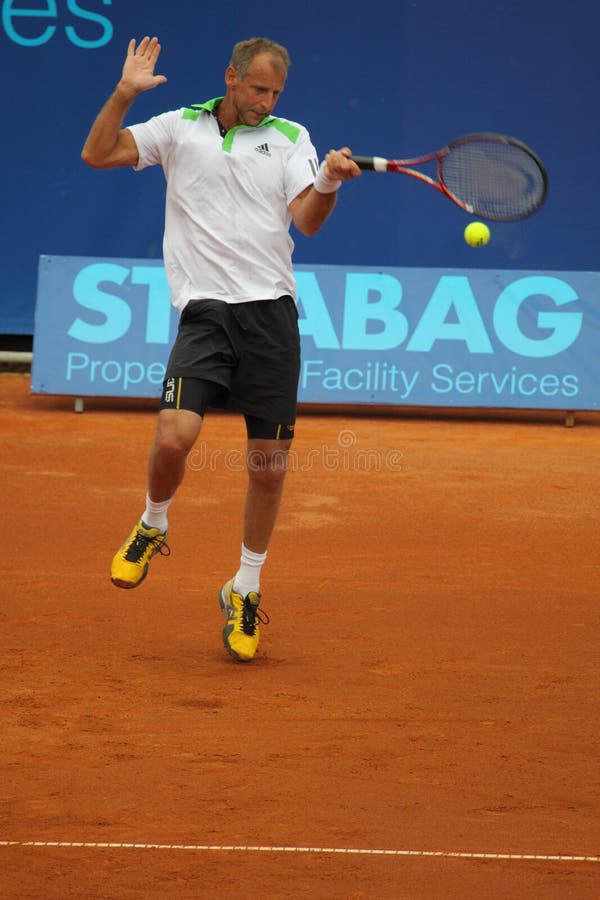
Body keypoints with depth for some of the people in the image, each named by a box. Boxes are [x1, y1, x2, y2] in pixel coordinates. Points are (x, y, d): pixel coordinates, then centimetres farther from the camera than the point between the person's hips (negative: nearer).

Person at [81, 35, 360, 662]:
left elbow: (307, 220, -1)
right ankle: (153, 526, 12)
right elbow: (97, 154, 4)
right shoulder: (180, 128, 9)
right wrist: (125, 92, -6)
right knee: (174, 436, -20)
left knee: (269, 464, 1)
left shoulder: (291, 137, 10)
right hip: (204, 308, -1)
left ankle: (245, 591, 19)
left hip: (271, 310, 1)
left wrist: (329, 181, -21)